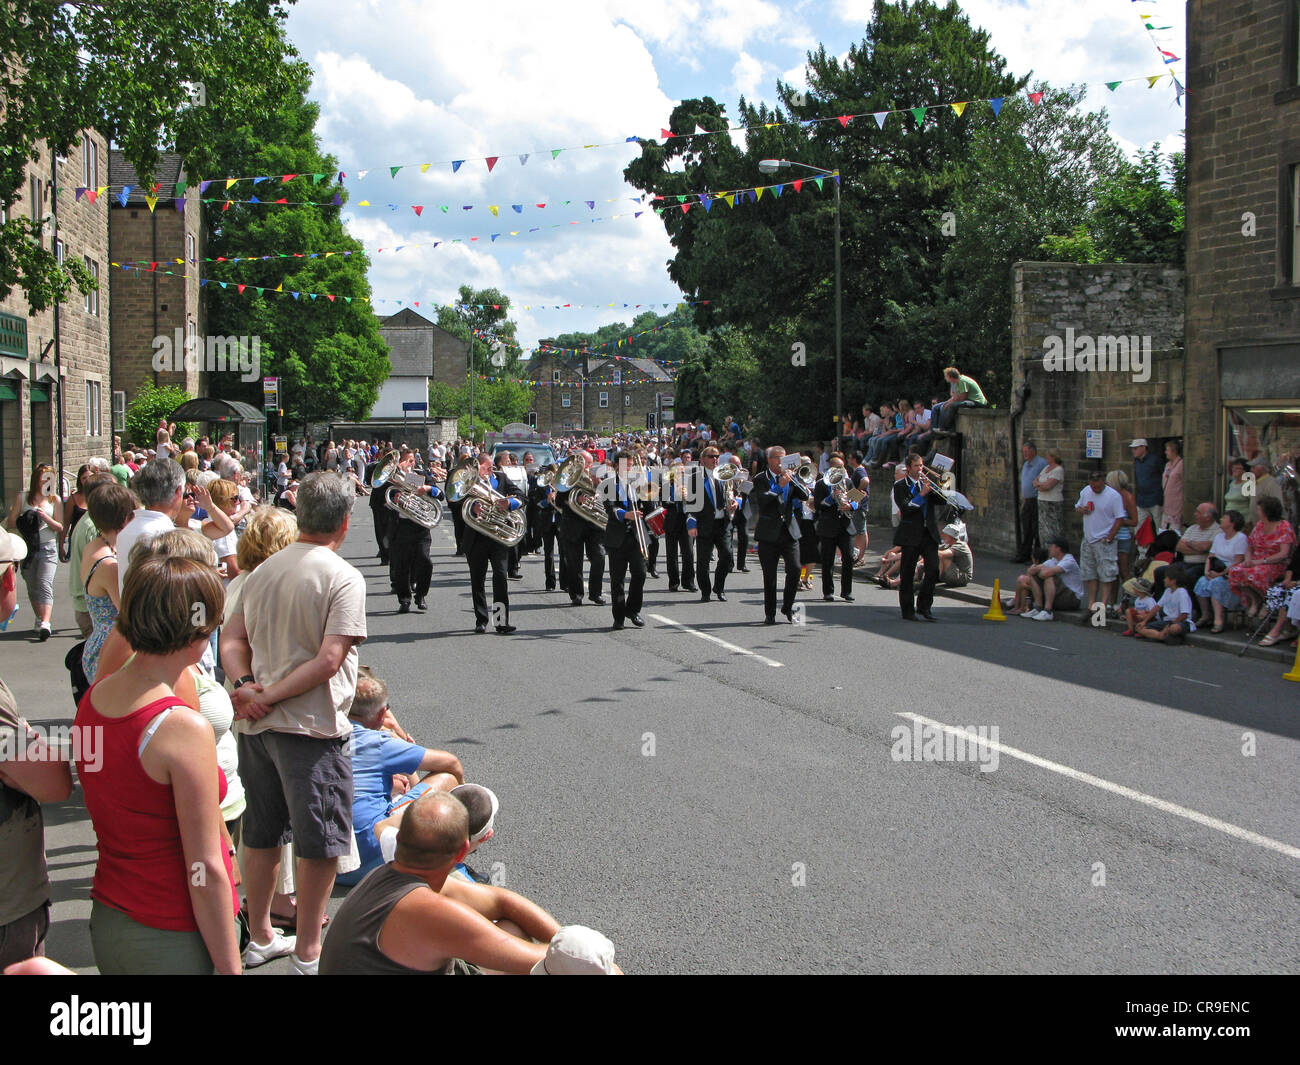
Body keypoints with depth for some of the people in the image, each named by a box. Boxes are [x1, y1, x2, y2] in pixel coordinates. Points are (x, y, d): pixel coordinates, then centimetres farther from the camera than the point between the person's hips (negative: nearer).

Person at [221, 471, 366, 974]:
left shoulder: (263, 571, 9)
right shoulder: (343, 578, -12)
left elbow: (230, 640, 6)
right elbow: (329, 660, -20)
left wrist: (248, 685, -8)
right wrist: (271, 697, -14)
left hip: (256, 724, 7)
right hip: (310, 726, -7)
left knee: (261, 834, 18)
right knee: (320, 842, 4)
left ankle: (260, 937, 30)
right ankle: (307, 952, 11)